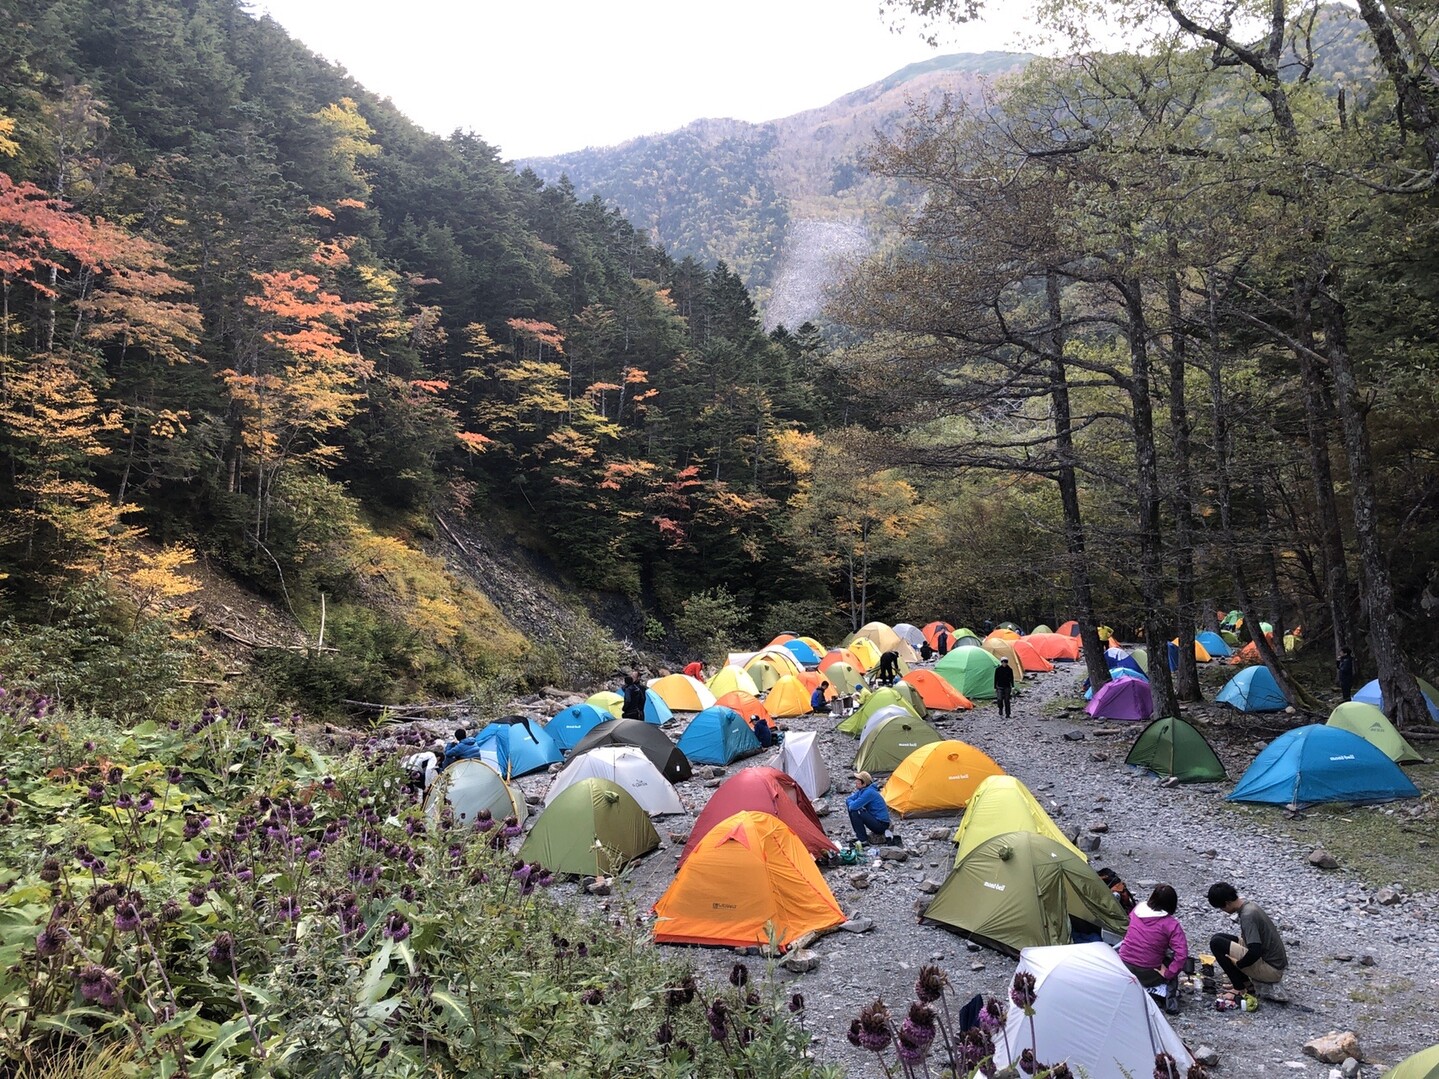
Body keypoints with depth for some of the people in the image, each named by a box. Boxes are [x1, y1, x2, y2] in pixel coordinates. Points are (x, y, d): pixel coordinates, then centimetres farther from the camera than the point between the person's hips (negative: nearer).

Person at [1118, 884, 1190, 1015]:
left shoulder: (1137, 909, -2)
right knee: (1174, 960, 22)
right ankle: (1171, 998, 5)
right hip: (1148, 976, -3)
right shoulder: (1171, 924, -14)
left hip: (1123, 968, 3)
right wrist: (1167, 973, -11)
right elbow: (1182, 954, -23)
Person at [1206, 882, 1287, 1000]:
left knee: (1216, 943, -15)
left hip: (1272, 971, -9)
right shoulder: (1249, 904, 5)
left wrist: (1238, 964, -13)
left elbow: (1255, 952, -31)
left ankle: (1241, 989, -4)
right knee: (1219, 937, 10)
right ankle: (1246, 982, 9)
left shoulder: (1247, 915, -24)